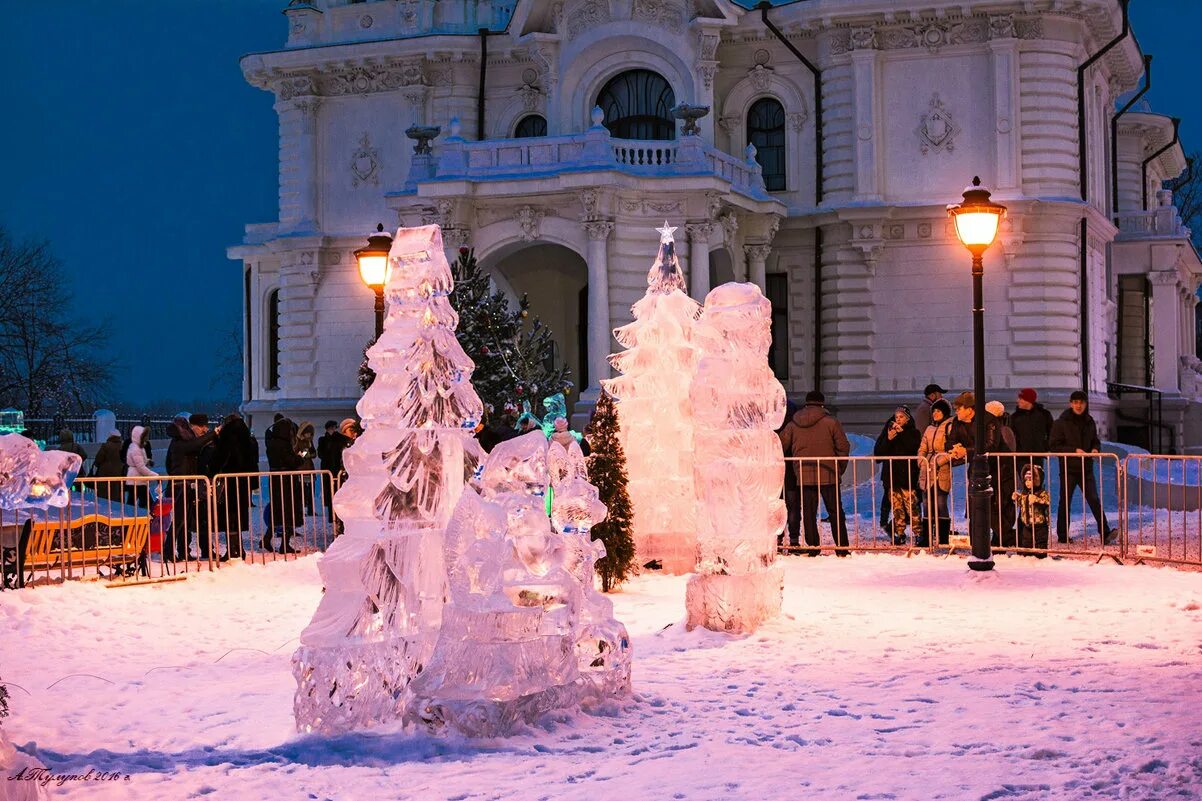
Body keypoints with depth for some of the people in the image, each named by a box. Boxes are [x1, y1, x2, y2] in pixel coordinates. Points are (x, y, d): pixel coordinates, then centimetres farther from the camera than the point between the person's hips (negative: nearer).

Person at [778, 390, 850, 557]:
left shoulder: (793, 424, 5)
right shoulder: (831, 422, -3)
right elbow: (843, 447, -4)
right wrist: (840, 469, 9)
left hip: (804, 476, 2)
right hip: (828, 475, -2)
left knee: (808, 512, 9)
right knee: (836, 512, 6)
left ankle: (812, 547, 7)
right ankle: (841, 548, 5)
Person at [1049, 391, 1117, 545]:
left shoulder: (1089, 422, 8)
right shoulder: (1062, 422, -6)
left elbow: (1096, 441, 21)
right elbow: (1053, 445, -8)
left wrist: (1095, 449, -3)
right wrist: (1074, 451, -17)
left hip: (1086, 468, 3)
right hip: (1068, 468, -3)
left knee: (1094, 500, -5)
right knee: (1065, 502, 5)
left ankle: (1105, 533, -9)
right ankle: (1062, 536, 15)